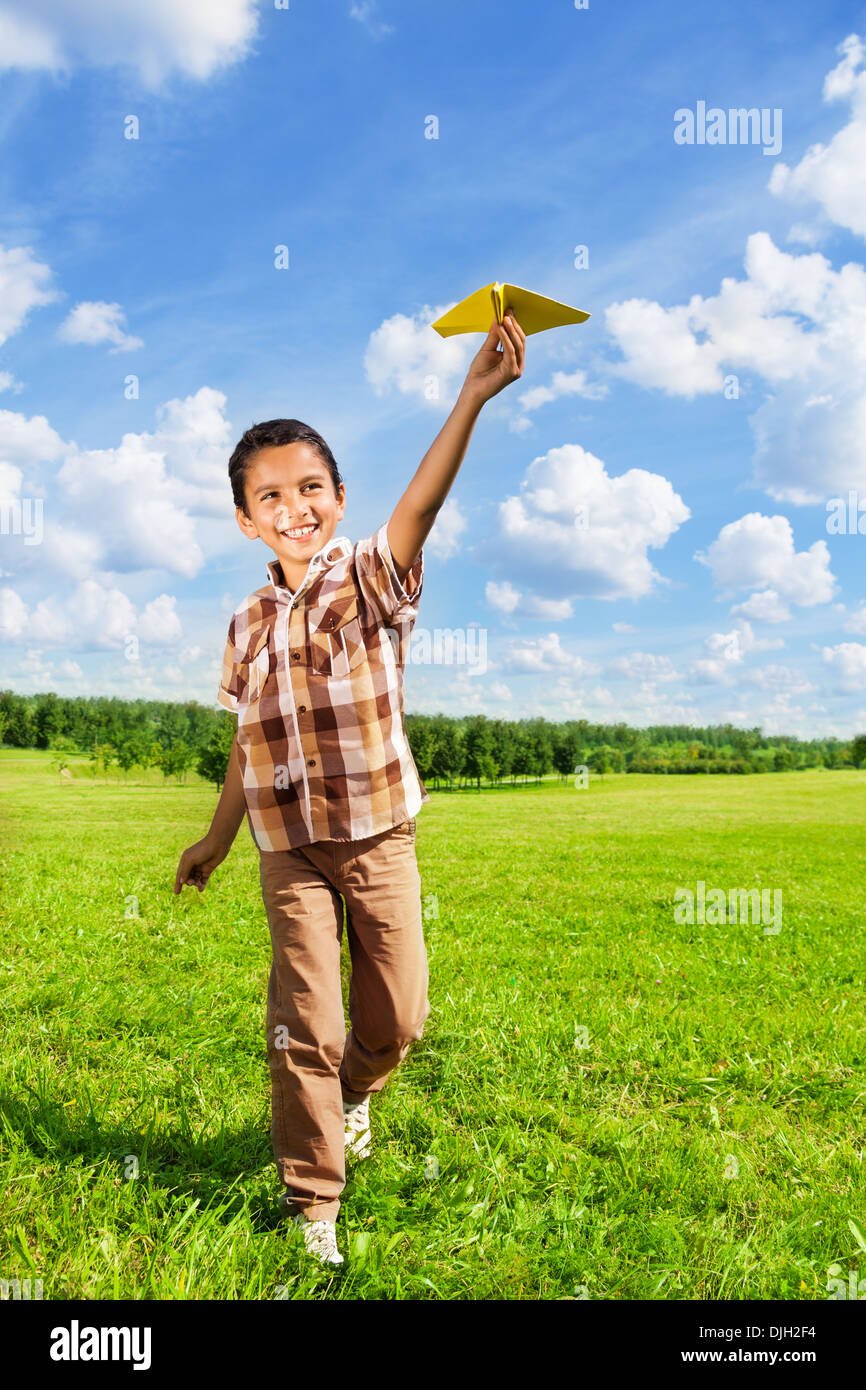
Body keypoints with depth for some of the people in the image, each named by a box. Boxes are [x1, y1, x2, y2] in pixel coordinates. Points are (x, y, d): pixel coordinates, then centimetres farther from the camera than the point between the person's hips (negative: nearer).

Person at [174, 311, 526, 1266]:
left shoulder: (371, 580, -7)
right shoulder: (249, 625, 4)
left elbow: (417, 508, -27)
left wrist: (472, 396, -41)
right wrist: (217, 838, 21)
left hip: (381, 839, -1)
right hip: (290, 853, 2)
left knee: (397, 1016, 8)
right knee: (306, 1029, 0)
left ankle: (351, 1093, 43)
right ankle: (311, 1203, 19)